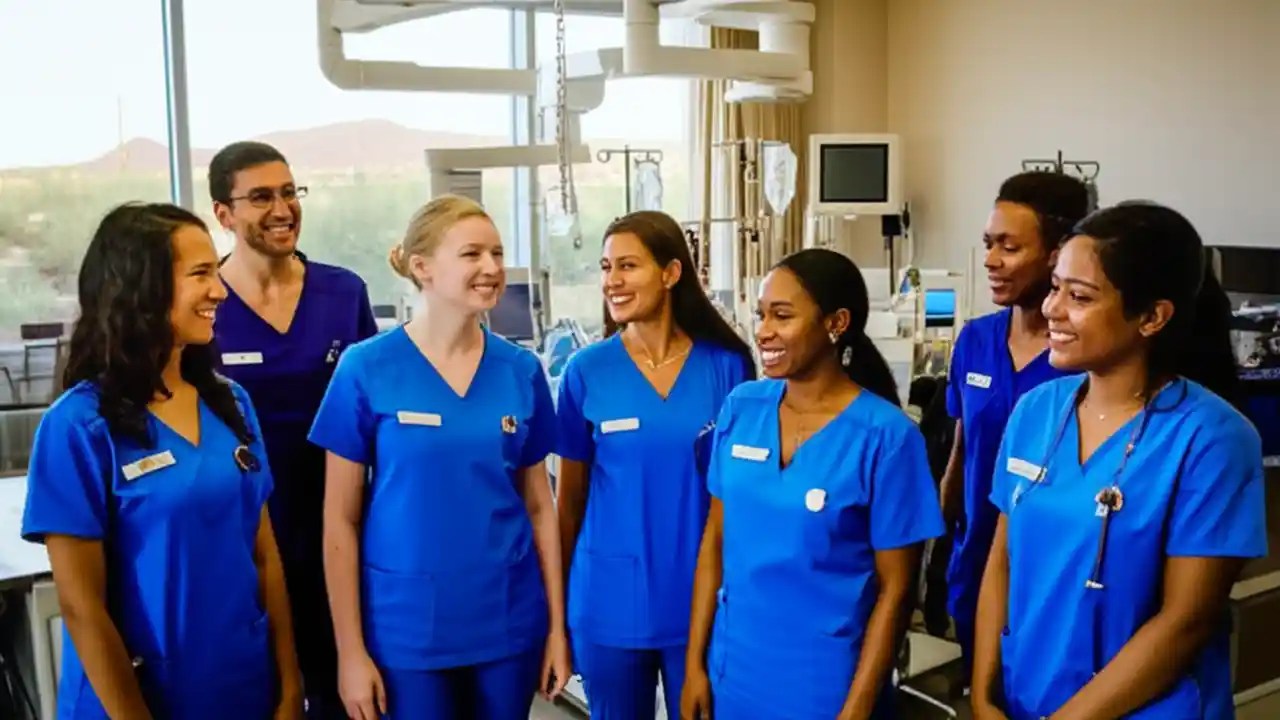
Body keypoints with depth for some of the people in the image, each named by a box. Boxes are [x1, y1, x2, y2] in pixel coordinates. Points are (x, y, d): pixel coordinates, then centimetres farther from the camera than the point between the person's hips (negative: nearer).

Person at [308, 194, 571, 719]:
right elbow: (340, 521, -6)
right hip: (405, 626, -2)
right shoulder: (366, 368, -8)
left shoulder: (522, 372, 0)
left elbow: (539, 506, 6)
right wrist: (350, 648, -7)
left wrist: (557, 625, 4)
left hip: (509, 624, 3)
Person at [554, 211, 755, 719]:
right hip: (610, 600, 0)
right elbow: (570, 498, 3)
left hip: (703, 597, 0)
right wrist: (556, 599, 5)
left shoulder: (728, 365, -5)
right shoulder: (586, 371, -4)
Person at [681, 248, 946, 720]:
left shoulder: (886, 436, -15)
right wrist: (695, 662, 3)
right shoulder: (741, 407, -3)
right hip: (732, 675, 4)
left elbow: (895, 588, -10)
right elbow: (715, 540, 4)